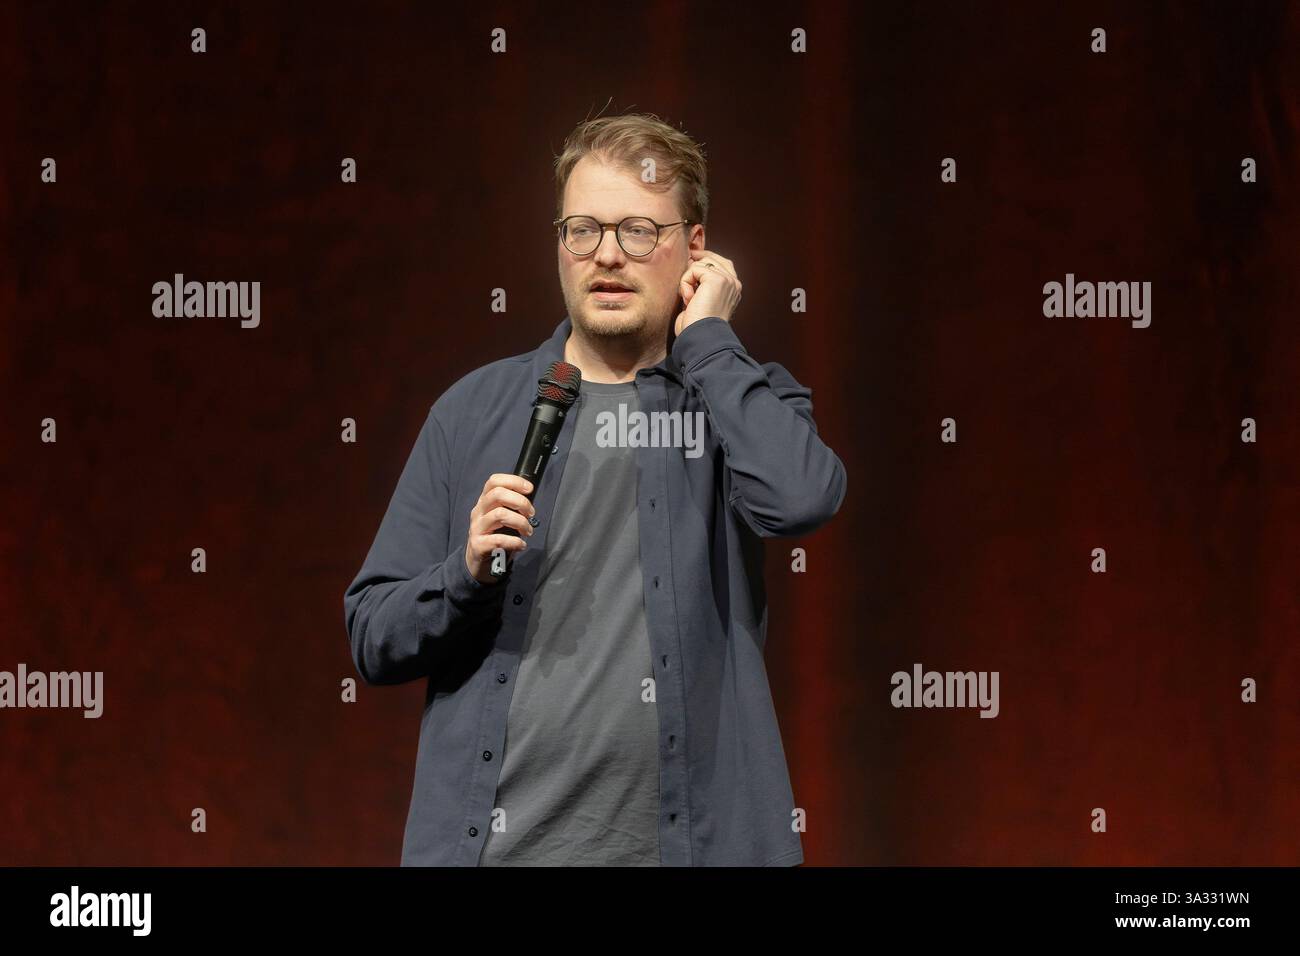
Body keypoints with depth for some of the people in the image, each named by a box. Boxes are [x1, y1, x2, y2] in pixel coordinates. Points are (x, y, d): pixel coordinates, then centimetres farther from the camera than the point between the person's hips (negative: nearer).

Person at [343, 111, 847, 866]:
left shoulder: (741, 399, 6)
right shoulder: (477, 409, 7)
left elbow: (800, 498, -19)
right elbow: (373, 639, 6)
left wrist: (706, 337, -7)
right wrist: (468, 574, -13)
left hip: (688, 839, -1)